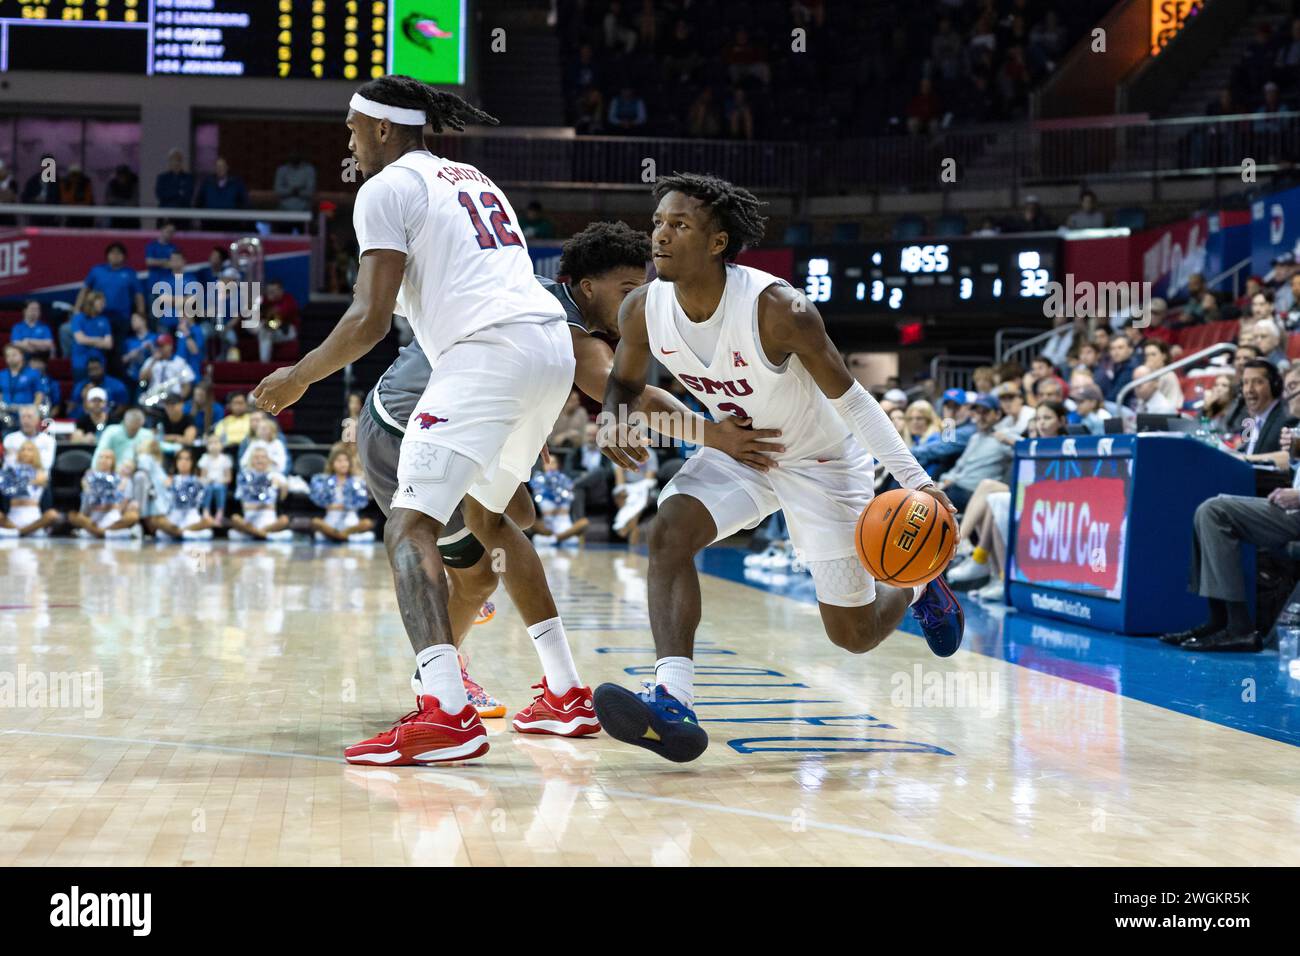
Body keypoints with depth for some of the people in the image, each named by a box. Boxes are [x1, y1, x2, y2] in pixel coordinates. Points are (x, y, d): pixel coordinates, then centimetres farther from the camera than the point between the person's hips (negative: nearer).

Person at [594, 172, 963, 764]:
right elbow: (625, 381, 3)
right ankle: (673, 702, -33)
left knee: (853, 634, 5)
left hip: (822, 460, -4)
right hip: (735, 451, 4)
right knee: (669, 533, -27)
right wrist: (614, 419, -21)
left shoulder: (777, 310, -33)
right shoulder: (642, 310, -17)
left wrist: (915, 480, -27)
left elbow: (849, 397, -23)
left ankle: (917, 587, 40)